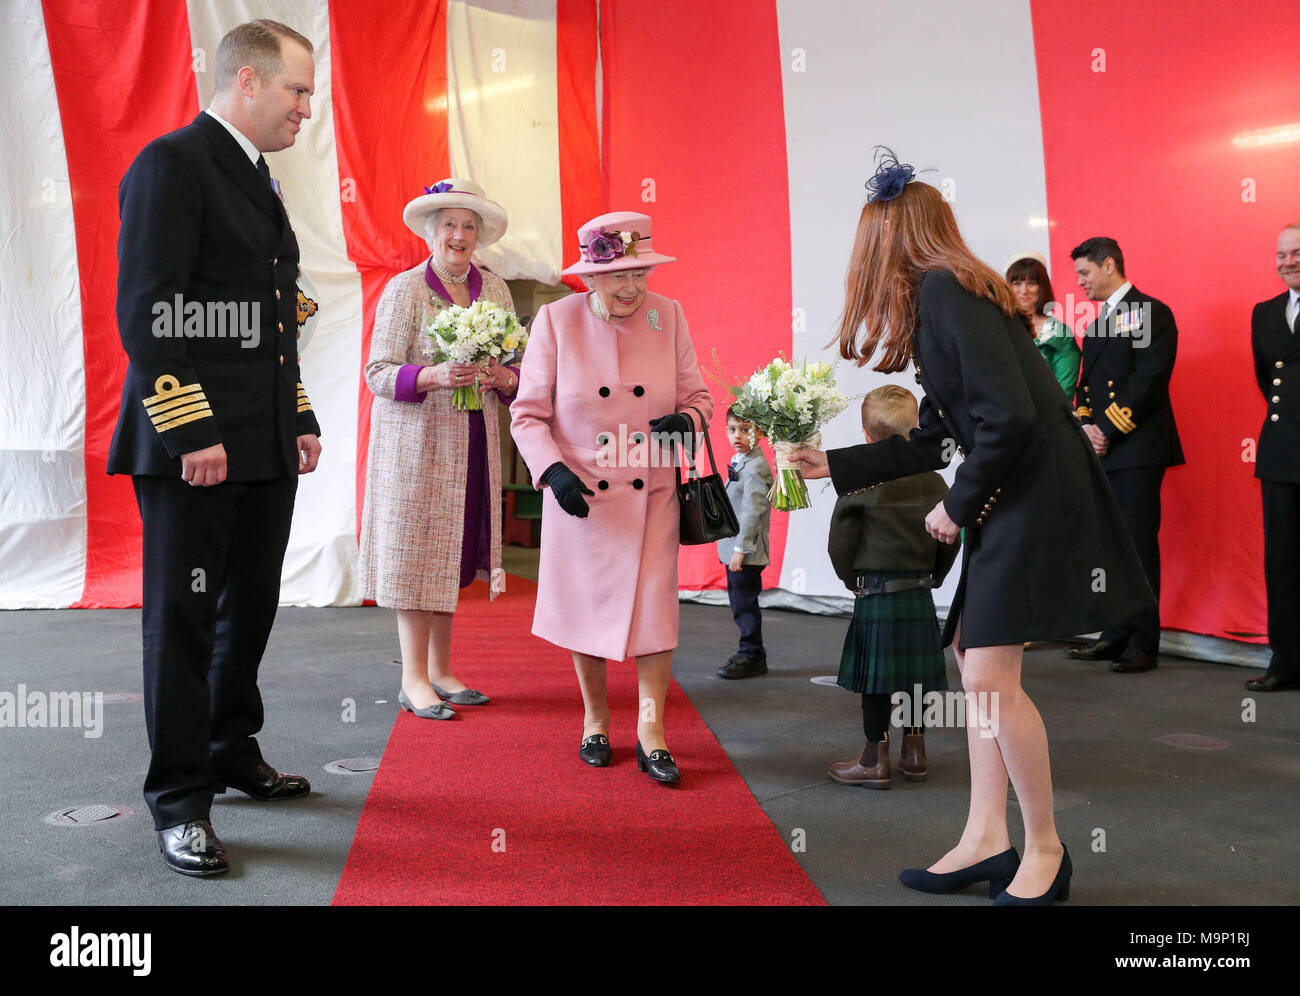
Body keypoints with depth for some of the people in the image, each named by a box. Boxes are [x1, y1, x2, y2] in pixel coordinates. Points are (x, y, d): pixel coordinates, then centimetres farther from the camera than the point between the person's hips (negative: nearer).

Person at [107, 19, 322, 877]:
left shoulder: (258, 178, 19)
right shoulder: (173, 163, -9)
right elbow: (146, 313, -17)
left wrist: (302, 420, 16)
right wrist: (191, 433, -21)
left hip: (266, 449, 9)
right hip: (194, 446, -9)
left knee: (251, 612, 17)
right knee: (184, 621, 0)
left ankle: (235, 756, 33)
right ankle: (180, 803, 11)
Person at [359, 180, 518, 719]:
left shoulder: (494, 289, 10)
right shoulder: (404, 290, -5)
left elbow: (518, 367, 11)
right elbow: (379, 371, -9)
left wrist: (502, 377, -11)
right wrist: (434, 376, -25)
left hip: (472, 444, 5)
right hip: (416, 438, -5)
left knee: (452, 554, 9)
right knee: (417, 553, -3)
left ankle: (440, 672, 19)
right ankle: (414, 680, 5)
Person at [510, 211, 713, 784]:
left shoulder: (668, 316, -1)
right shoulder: (555, 320, -6)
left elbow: (697, 394, 7)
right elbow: (528, 414, -4)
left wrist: (686, 420, -16)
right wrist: (553, 469, -19)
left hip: (651, 492, 1)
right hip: (579, 493, -1)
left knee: (654, 603, -5)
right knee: (585, 603, 11)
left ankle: (651, 731, 7)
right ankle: (595, 718, 31)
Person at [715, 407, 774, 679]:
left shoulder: (756, 466, -15)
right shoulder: (738, 463, 14)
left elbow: (752, 511, -21)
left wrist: (741, 549, -22)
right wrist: (733, 549, 18)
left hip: (747, 552, -10)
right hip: (734, 549, 10)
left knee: (745, 603, -3)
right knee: (740, 603, 15)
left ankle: (751, 656, 7)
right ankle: (750, 654, 24)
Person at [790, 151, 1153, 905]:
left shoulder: (947, 291, -13)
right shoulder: (946, 294, 16)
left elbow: (1008, 416, -23)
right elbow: (936, 440, 19)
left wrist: (958, 506, -10)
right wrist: (834, 466, 22)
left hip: (1036, 495, -10)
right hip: (1010, 499, 10)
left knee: (990, 677, -8)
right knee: (976, 662, 11)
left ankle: (1045, 849, 9)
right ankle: (988, 841, 19)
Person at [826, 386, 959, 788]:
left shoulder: (858, 483, -11)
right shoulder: (933, 482, 3)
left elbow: (840, 543, -6)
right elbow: (950, 540, 8)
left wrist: (853, 581, 9)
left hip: (875, 594, -5)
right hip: (920, 596, 5)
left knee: (876, 676, 1)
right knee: (914, 673, 13)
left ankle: (875, 759, 8)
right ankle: (914, 753, 23)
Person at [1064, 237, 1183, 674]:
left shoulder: (1152, 314, -6)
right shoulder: (1097, 323, 21)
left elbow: (1147, 383, -14)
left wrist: (1108, 432, -14)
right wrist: (1085, 427, 0)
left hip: (1137, 451, -8)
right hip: (1101, 452, 8)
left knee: (1139, 546, -6)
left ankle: (1143, 644, 0)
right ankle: (1117, 635, 18)